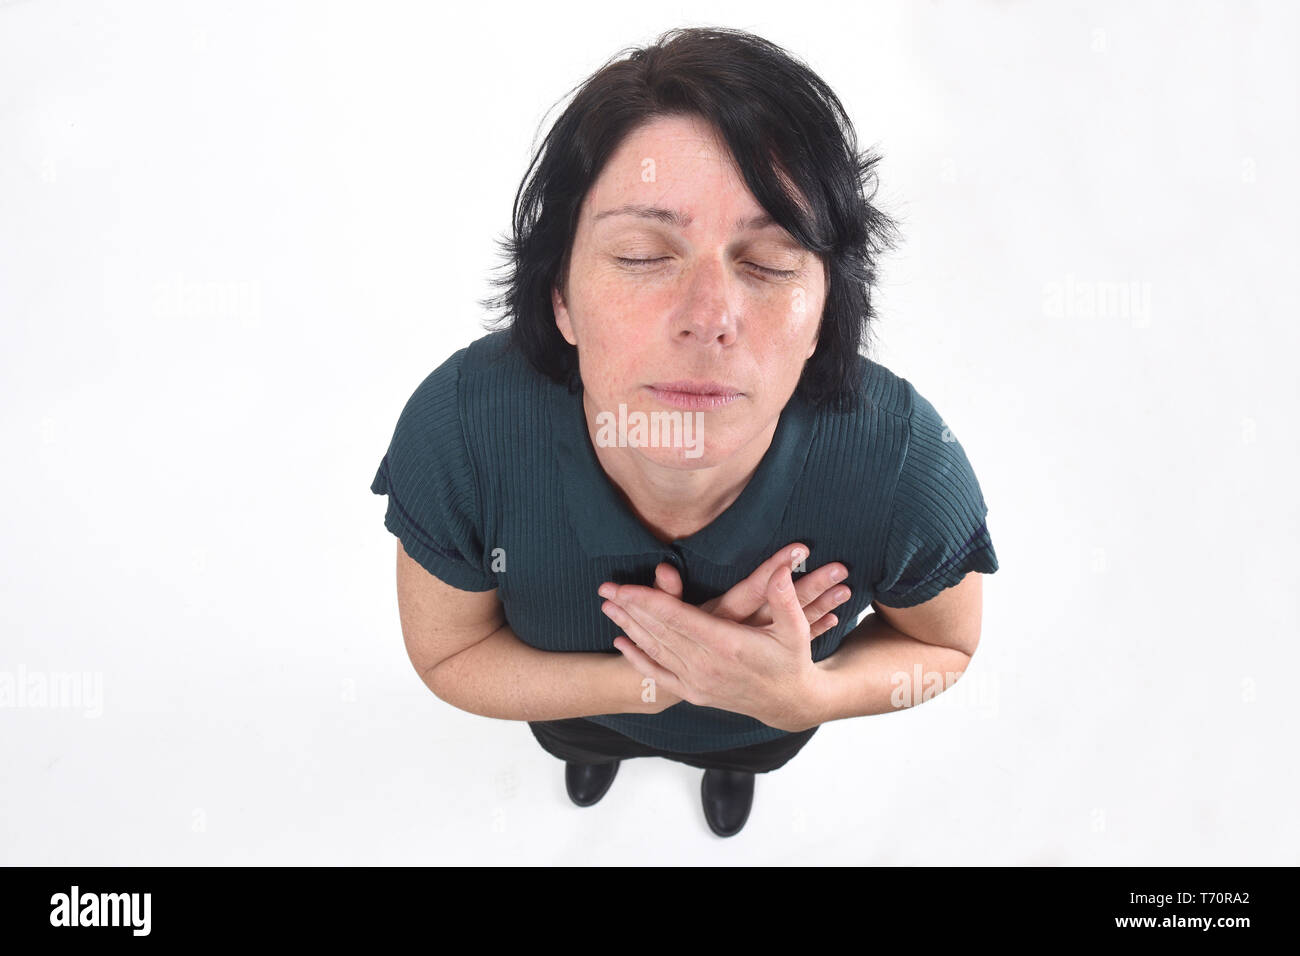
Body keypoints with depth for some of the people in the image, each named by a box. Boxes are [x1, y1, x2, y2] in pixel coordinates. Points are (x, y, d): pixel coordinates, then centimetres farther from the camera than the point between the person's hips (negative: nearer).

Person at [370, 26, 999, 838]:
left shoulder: (909, 464, -43)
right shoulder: (459, 433, -42)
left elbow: (945, 645, -19)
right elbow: (447, 653, -23)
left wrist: (801, 697, -41)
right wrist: (653, 682, -40)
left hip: (770, 719, 1)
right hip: (577, 702, 1)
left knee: (750, 751, 39)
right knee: (577, 739, 39)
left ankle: (732, 763, 79)